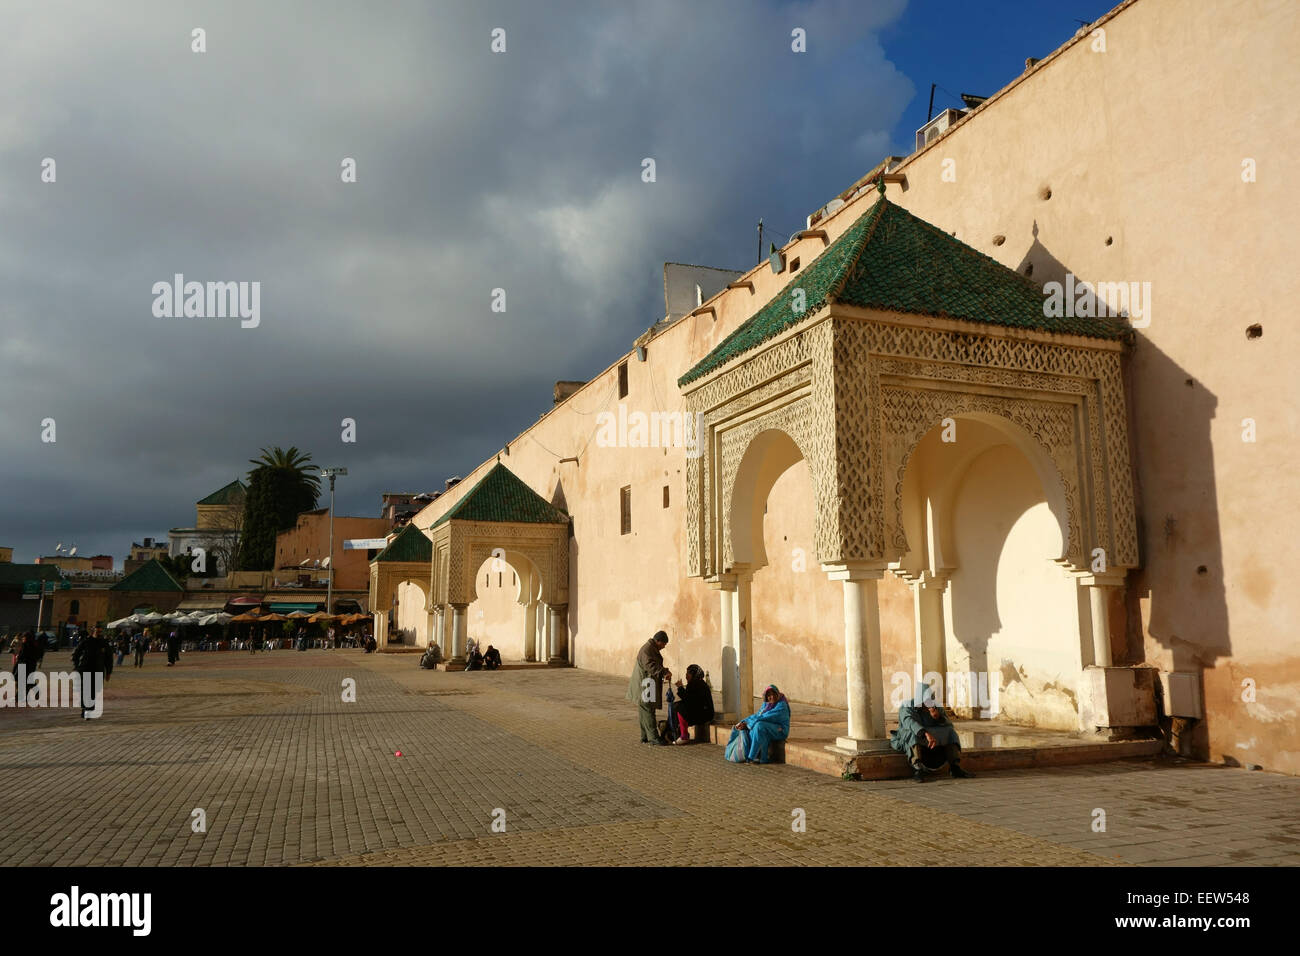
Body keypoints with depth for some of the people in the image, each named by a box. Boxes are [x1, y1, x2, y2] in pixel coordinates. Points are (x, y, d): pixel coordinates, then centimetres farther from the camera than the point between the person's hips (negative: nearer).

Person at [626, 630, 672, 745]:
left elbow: (657, 666, 21)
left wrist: (665, 673, 4)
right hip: (644, 686, -11)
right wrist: (664, 672, -37)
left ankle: (645, 737, 17)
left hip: (650, 686, 11)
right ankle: (653, 737, -8)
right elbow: (650, 665, -31)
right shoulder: (646, 650, -17)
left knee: (646, 712, 12)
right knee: (647, 711, -8)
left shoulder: (653, 649, 16)